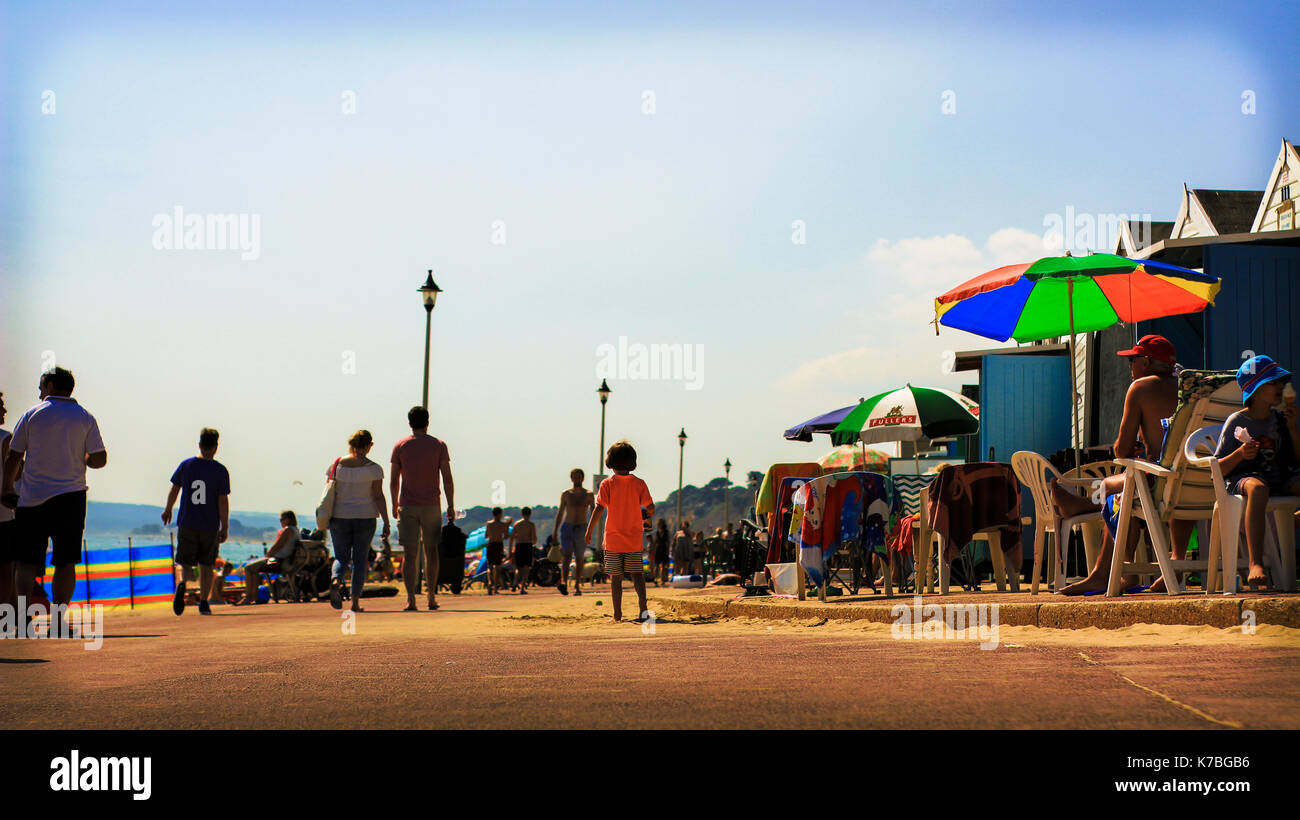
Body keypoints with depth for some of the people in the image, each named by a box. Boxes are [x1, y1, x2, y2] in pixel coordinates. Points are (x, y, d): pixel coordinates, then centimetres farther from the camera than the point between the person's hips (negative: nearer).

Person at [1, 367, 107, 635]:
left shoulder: (31, 415, 3)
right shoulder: (85, 418, 4)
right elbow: (100, 459, -2)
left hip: (33, 499, 0)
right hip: (70, 497, 1)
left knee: (26, 562, 2)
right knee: (65, 562, 4)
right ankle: (58, 622, -1)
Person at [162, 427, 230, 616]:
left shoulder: (186, 465, 1)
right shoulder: (220, 471, -5)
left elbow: (174, 490, 11)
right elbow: (223, 501, -7)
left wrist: (167, 510, 28)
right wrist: (225, 528, -1)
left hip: (187, 524, 1)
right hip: (210, 526, -1)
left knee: (186, 563, 4)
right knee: (206, 565, 11)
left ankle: (182, 583, -28)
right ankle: (204, 603, 9)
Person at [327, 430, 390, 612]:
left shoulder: (336, 466, 2)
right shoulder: (373, 468, -6)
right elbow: (378, 497, -9)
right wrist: (386, 523, -6)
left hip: (339, 517, 2)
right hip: (364, 518, -2)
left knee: (341, 557, 10)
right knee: (360, 560, 7)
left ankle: (335, 580, -22)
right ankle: (355, 602, 4)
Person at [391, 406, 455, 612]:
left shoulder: (400, 446, 3)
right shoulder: (438, 445, 1)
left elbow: (394, 480, 4)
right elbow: (447, 478, -4)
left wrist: (395, 505, 15)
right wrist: (451, 506, 1)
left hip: (407, 506, 0)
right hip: (431, 506, 0)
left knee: (409, 554, -4)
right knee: (431, 550, 14)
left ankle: (410, 598, -17)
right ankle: (432, 597, 18)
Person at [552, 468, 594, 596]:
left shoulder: (588, 495, 4)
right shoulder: (566, 494, 5)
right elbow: (559, 514, 10)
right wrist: (554, 532, 6)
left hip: (581, 528, 1)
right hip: (567, 527, -1)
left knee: (579, 559, 4)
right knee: (566, 555, -18)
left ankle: (577, 586, 13)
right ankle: (564, 582, -33)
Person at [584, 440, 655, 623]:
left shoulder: (607, 484, -6)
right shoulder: (639, 484, -1)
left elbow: (599, 509, -12)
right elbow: (650, 508, -3)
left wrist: (589, 531, -6)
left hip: (613, 539, -1)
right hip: (634, 539, 1)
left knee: (616, 578, 7)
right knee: (637, 574, 6)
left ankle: (617, 614, 7)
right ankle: (643, 607, -14)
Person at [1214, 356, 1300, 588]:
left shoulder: (1280, 419, 16)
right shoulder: (1236, 421, 2)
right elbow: (1218, 469, 0)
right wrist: (1240, 454, -17)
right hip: (1242, 479, -4)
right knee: (1257, 487, -41)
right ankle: (1255, 563, -49)